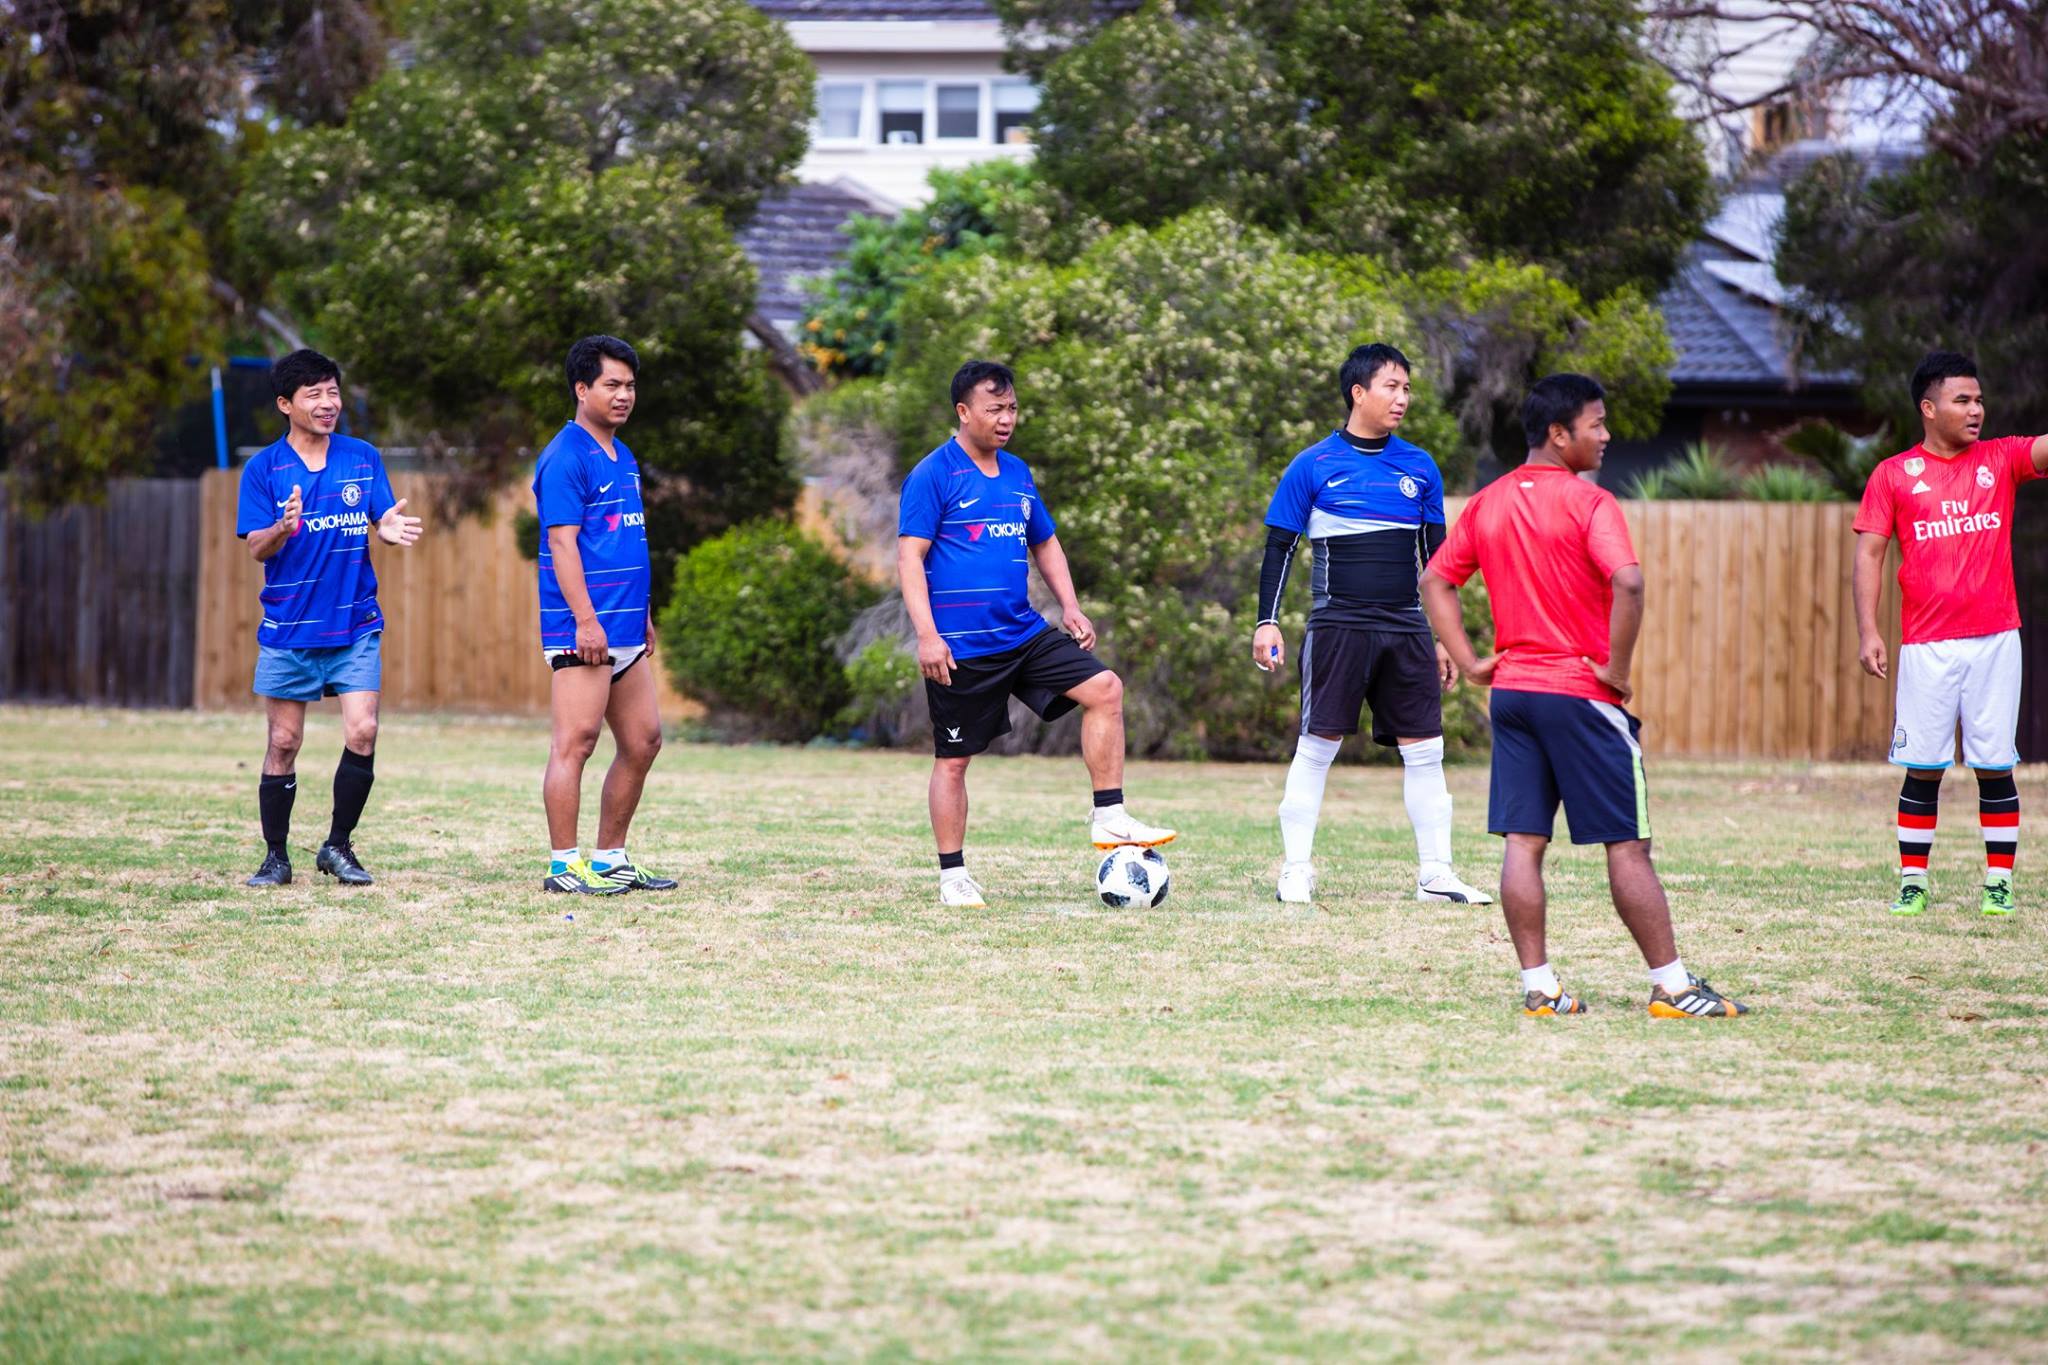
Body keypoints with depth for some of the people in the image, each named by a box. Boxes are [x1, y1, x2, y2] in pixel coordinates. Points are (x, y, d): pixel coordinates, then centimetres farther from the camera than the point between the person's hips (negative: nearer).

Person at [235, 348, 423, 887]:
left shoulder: (363, 458, 5)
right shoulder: (263, 469, -1)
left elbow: (383, 522, 1)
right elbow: (256, 549, -5)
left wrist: (391, 529, -23)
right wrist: (284, 529, -27)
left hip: (355, 625, 1)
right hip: (288, 628, -1)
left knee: (362, 732, -9)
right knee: (283, 744, 3)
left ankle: (339, 846, 6)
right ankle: (276, 857, 13)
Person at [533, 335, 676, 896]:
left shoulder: (622, 457, 18)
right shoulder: (566, 458, -10)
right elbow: (561, 542, -16)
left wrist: (644, 616, 23)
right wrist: (586, 621, -21)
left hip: (624, 631, 10)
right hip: (582, 628, -10)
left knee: (643, 741, 11)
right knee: (575, 743, -8)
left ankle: (611, 858, 19)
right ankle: (564, 866, -6)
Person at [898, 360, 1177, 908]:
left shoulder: (1017, 474, 13)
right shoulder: (933, 475, -9)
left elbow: (1045, 544, 25)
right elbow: (910, 556, -13)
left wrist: (1069, 606, 11)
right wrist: (927, 634, -21)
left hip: (1025, 634, 6)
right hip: (961, 647, -6)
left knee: (1104, 688, -8)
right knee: (953, 759, 1)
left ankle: (1109, 818, -4)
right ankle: (952, 877, 11)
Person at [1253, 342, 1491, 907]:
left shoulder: (1420, 468, 10)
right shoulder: (1313, 466, 0)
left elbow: (1436, 558, 15)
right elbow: (1279, 548, 3)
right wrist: (1267, 622, -5)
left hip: (1406, 627, 4)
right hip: (1337, 624, -4)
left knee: (1425, 749, 1)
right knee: (1317, 747, -4)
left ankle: (1435, 873, 7)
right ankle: (1296, 871, 4)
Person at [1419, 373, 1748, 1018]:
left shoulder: (1487, 504, 10)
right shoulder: (1587, 503, -12)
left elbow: (1435, 582, 15)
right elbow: (1627, 583, -26)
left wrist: (1469, 662, 11)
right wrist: (1617, 668, -16)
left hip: (1511, 691, 6)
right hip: (1581, 694, -6)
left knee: (1523, 842, 5)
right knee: (1627, 845, -1)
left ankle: (1538, 985, 4)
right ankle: (1672, 986, 2)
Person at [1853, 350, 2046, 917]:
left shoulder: (2001, 459, 8)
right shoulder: (1893, 475, 5)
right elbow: (1869, 553, 2)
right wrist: (1867, 631, -8)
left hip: (1995, 640, 1)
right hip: (1926, 647, -1)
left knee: (1995, 767, 1)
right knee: (1922, 769, 0)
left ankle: (1999, 883, 7)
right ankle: (1913, 883, 8)